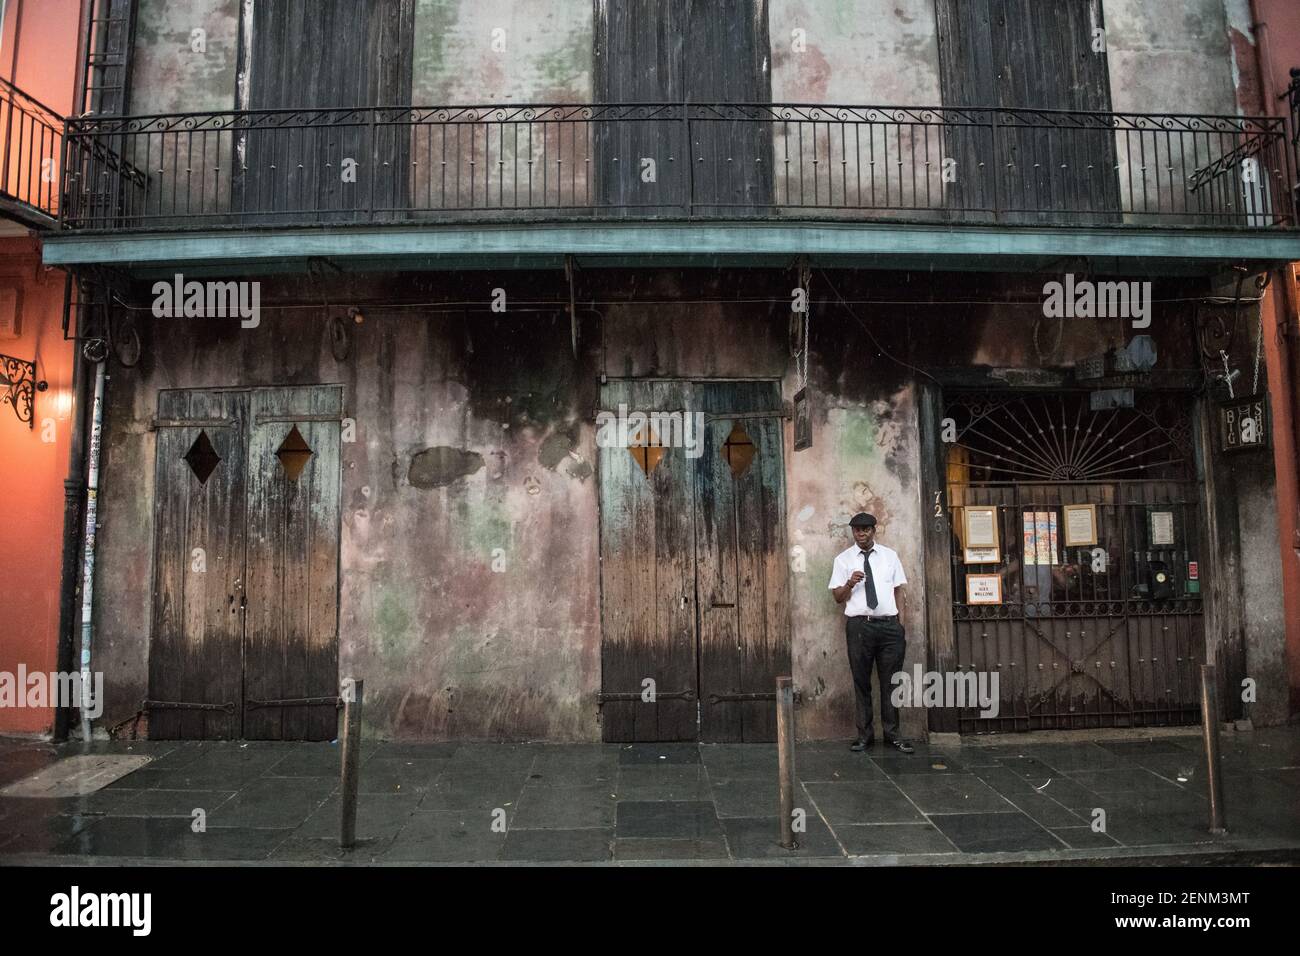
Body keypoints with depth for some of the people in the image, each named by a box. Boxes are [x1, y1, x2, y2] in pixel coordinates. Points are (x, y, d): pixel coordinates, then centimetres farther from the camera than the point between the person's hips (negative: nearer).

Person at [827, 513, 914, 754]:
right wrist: (849, 583, -16)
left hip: (889, 625, 1)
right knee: (861, 682, 4)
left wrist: (902, 626, 2)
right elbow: (837, 597, 5)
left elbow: (899, 591, 10)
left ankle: (892, 735, 16)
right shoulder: (843, 559, 6)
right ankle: (864, 735, 15)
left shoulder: (890, 555, 11)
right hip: (859, 625, -1)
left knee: (890, 681, 5)